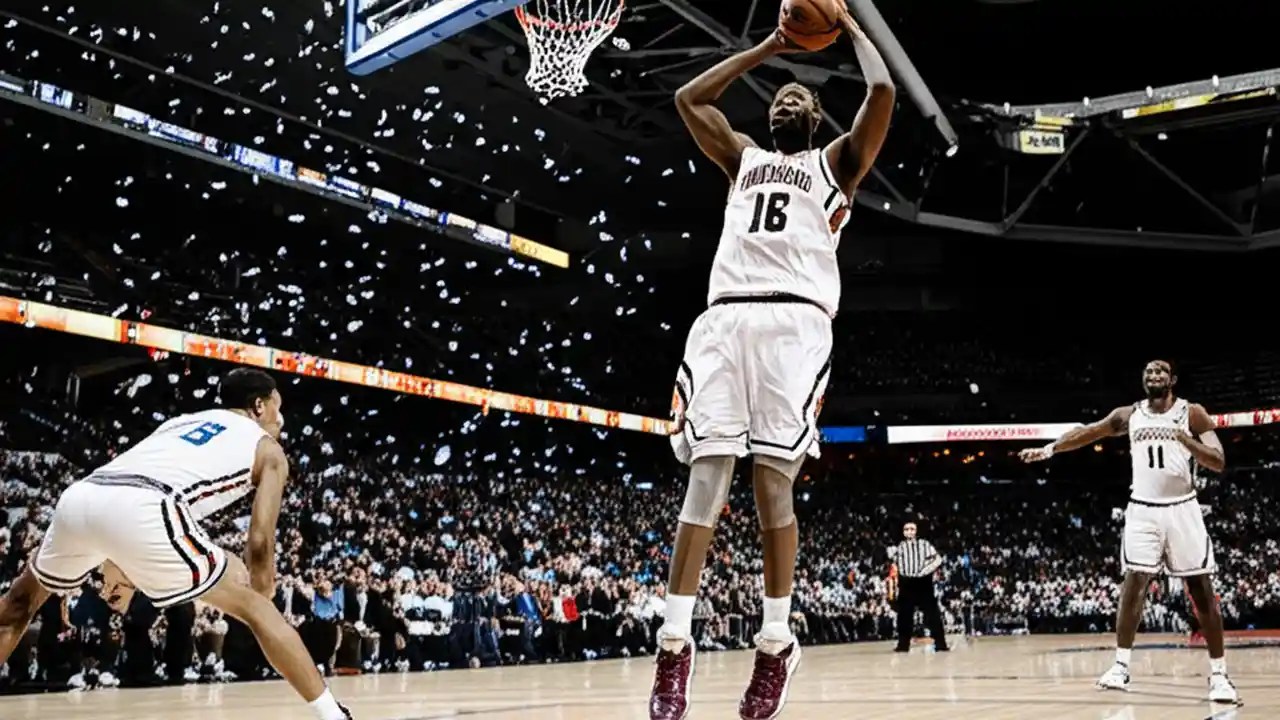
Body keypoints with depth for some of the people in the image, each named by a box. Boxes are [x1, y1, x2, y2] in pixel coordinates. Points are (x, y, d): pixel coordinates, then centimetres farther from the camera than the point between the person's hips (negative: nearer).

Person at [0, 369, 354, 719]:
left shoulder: (182, 420, 39)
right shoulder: (267, 448, 23)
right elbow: (259, 543, 12)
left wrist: (122, 567, 49)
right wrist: (263, 592, 25)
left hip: (80, 496, 6)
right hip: (142, 511, -6)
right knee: (253, 608, 7)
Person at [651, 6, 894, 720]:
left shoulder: (836, 162, 21)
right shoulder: (743, 158, 31)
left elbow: (884, 92, 7)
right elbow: (689, 97, 28)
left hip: (796, 321, -2)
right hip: (725, 319, 3)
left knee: (775, 483, -7)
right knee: (706, 479, -7)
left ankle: (777, 644, 5)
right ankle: (676, 646, -8)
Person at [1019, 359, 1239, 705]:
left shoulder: (1192, 413, -1)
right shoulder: (1129, 415, 6)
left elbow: (1218, 462, -7)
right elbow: (1087, 433, 6)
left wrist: (1187, 442, -25)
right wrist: (1049, 449, -6)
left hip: (1182, 508, -1)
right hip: (1142, 510, 1)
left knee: (1202, 590, -1)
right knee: (1134, 583, -6)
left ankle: (1218, 673, 7)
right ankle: (1121, 666, -3)